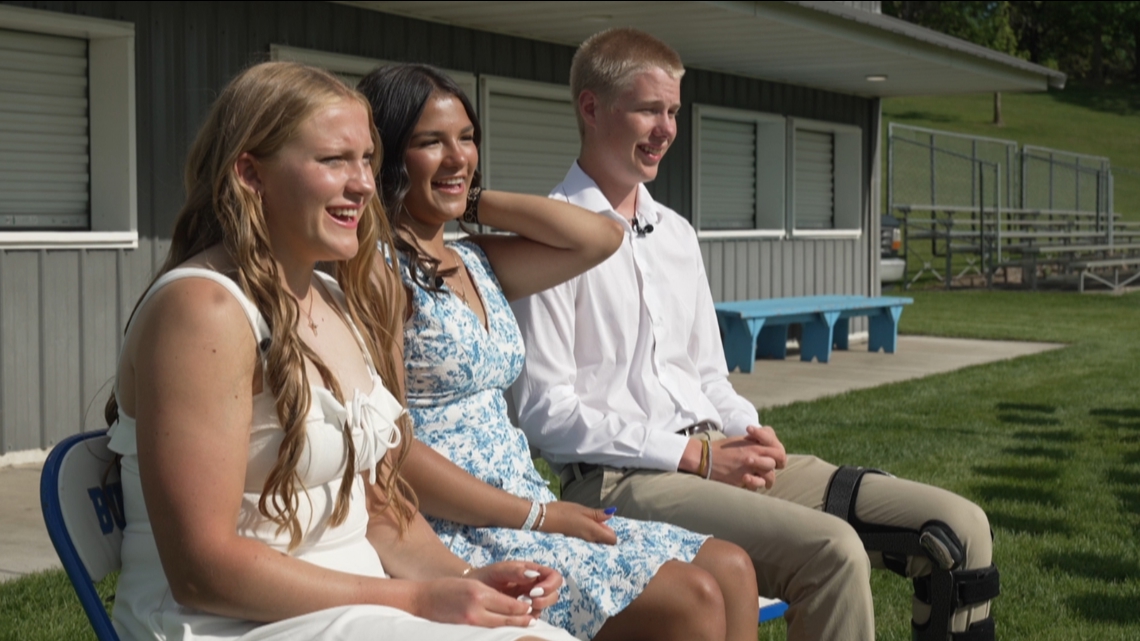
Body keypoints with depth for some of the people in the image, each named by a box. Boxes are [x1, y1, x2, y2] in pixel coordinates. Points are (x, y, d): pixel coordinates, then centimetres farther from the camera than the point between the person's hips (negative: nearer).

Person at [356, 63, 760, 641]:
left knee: (730, 569, -1)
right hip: (453, 535, -9)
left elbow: (599, 238, 9)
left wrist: (474, 202, 7)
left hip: (523, 504, 9)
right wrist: (536, 515, -14)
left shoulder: (475, 263, 15)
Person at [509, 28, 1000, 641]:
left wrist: (749, 432, 1)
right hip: (619, 477, -8)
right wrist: (693, 455, -14)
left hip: (714, 450, 8)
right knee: (830, 550, -32)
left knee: (959, 528, -7)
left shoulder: (676, 233, 19)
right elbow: (545, 411, -11)